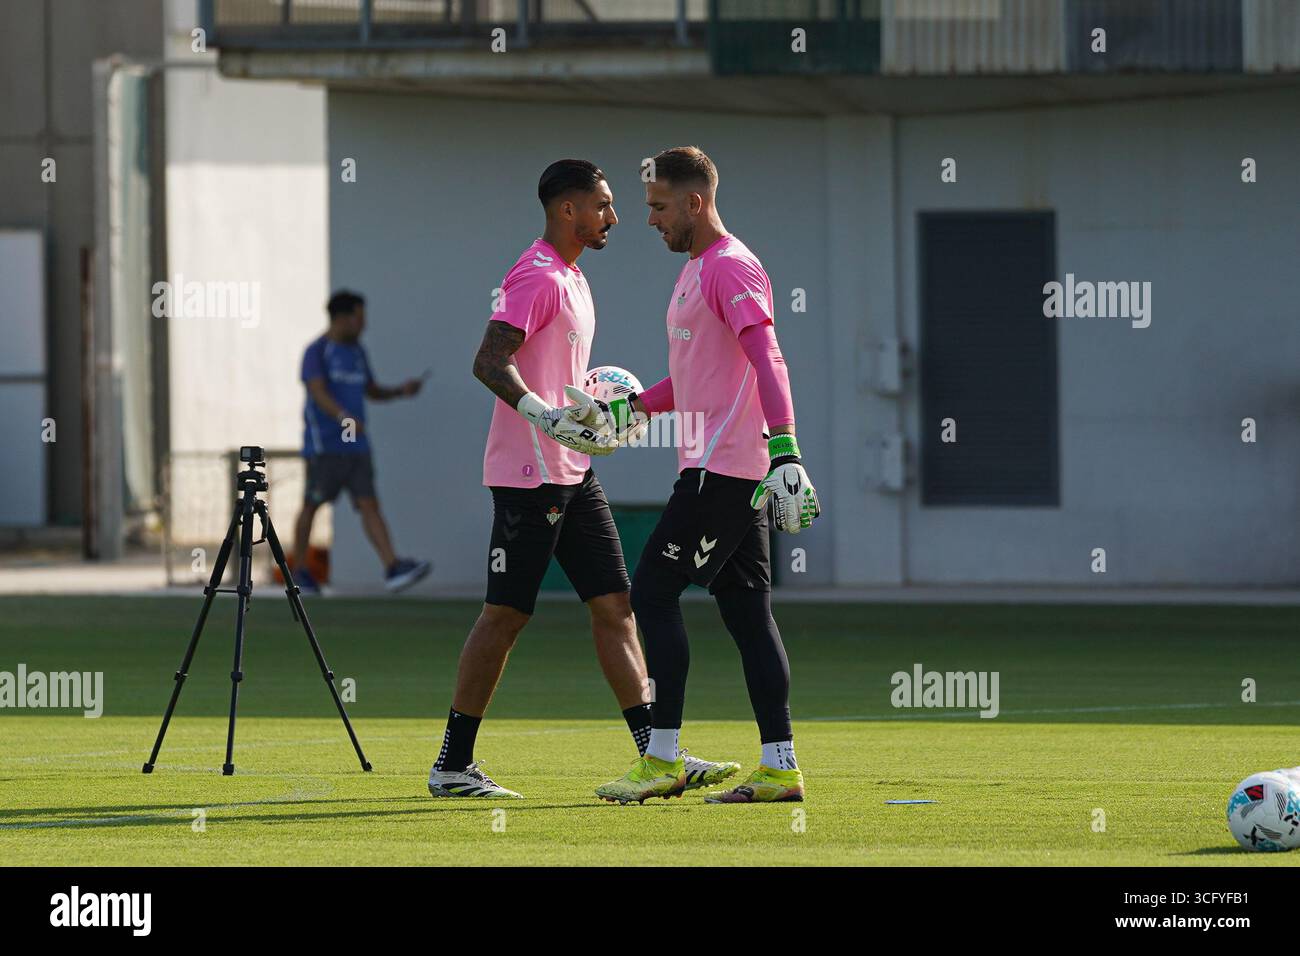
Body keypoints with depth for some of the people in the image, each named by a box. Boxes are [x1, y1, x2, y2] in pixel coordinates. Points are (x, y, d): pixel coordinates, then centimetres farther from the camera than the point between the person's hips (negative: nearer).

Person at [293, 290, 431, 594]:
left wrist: (402, 390, 7)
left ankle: (393, 569, -18)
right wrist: (344, 417, -38)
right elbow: (319, 392, -21)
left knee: (369, 505, -6)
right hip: (324, 443, -6)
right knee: (312, 504, 2)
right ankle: (299, 571, 15)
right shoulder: (315, 352, -7)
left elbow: (372, 392, 25)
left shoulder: (357, 352, 16)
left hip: (355, 444, 6)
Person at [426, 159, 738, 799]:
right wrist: (543, 415, -36)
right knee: (506, 614, -5)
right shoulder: (537, 277, -13)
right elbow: (490, 363, -24)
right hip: (528, 474, -10)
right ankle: (453, 765, 2)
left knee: (614, 604, 3)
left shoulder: (571, 279, 18)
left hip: (572, 472, 10)